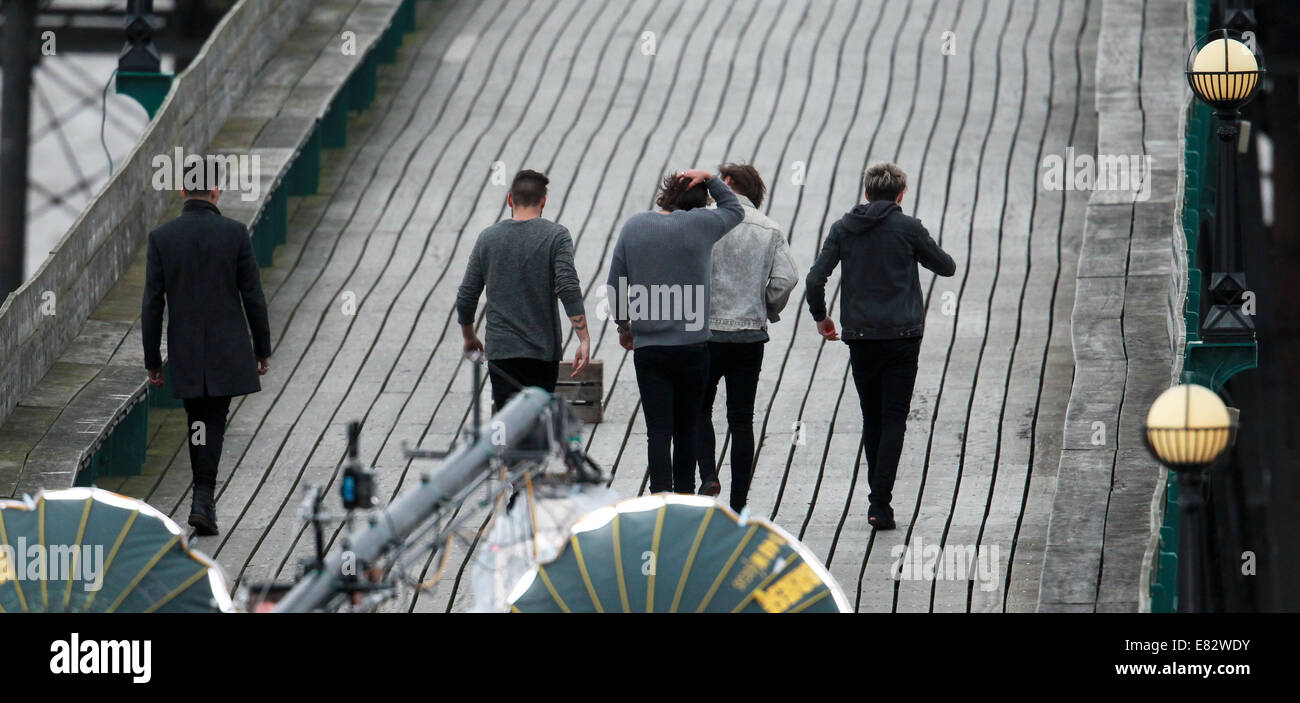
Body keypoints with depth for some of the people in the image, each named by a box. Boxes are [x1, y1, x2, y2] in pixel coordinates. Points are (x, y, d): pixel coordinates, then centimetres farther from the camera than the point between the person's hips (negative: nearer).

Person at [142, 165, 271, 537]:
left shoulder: (161, 237, -3)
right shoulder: (235, 232, -5)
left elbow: (152, 304, -2)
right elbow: (253, 296, -3)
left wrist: (152, 360, 5)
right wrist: (263, 349, 7)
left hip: (185, 353, 1)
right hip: (227, 350, -1)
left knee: (199, 423, 15)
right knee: (213, 423, 1)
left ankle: (204, 500, 18)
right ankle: (203, 501, -13)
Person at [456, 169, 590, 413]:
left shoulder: (488, 238, 6)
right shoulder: (555, 236, -2)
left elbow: (465, 298, 9)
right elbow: (568, 288, -15)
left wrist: (469, 337, 24)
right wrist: (584, 340, -16)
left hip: (500, 349, 1)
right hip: (542, 349, -1)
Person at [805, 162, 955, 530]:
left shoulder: (843, 228, 4)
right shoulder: (907, 228, -4)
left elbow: (815, 278, -1)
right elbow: (947, 267, 6)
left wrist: (820, 317, 15)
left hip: (860, 337, 3)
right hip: (902, 335, -3)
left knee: (871, 419, 16)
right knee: (893, 420, -2)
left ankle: (877, 498, 20)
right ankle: (881, 503, -12)